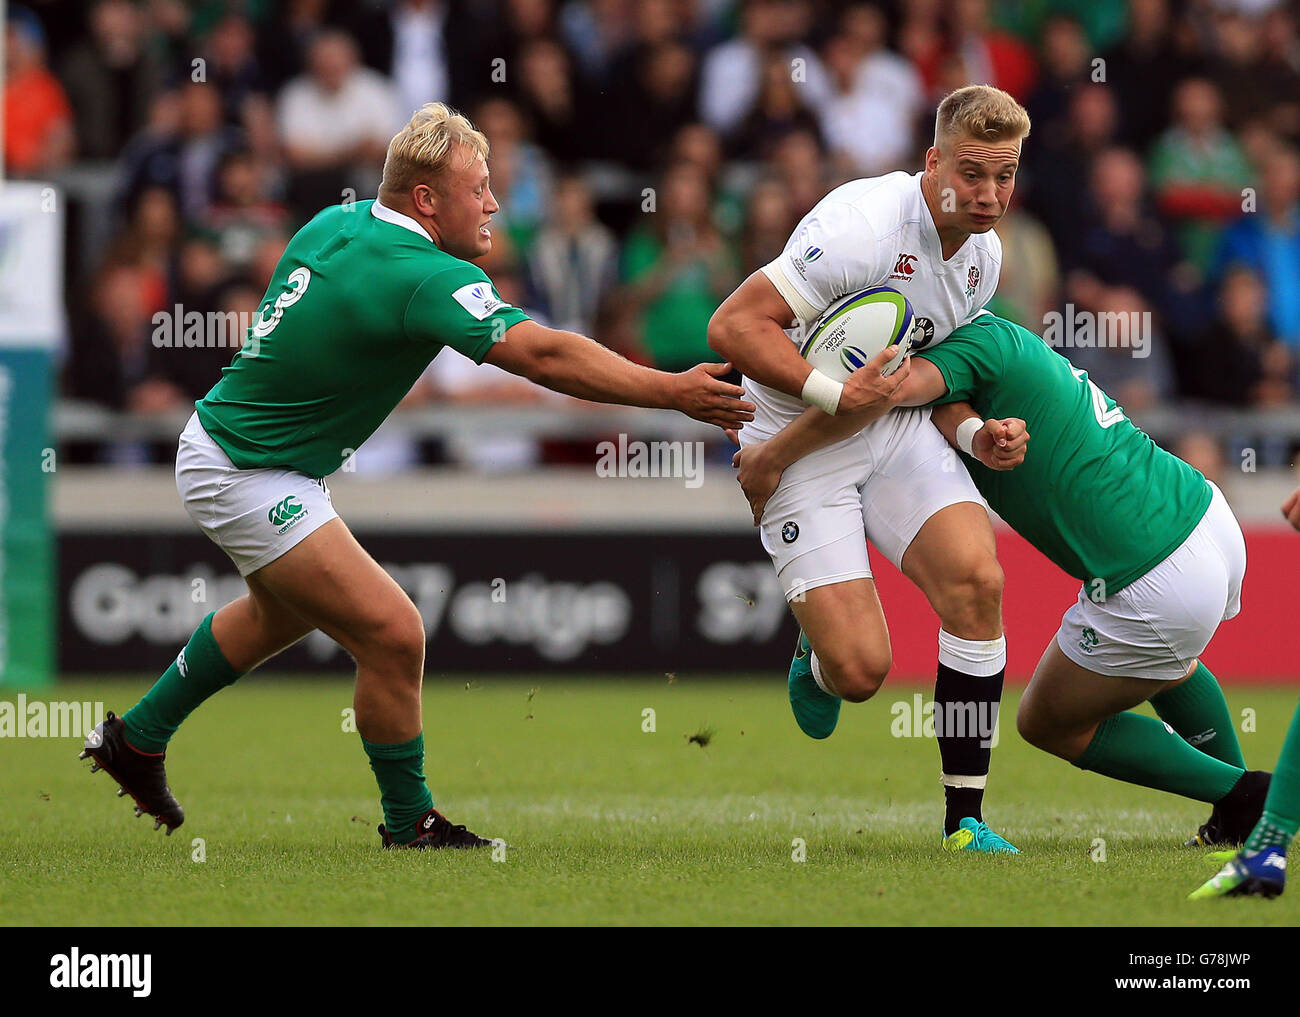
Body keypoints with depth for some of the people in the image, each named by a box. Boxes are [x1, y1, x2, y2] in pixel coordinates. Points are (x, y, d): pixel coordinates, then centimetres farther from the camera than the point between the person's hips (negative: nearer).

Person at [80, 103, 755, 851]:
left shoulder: (336, 224, 0)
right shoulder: (421, 276, -27)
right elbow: (542, 355, -34)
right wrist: (672, 392, -33)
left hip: (227, 443, 10)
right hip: (248, 477, -10)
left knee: (285, 610, 33)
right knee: (393, 634, -11)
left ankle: (137, 738, 45)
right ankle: (410, 824, 5)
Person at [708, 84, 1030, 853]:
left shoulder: (984, 252, 2)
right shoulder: (865, 226, -24)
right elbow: (733, 326, -25)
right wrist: (835, 394, -29)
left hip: (896, 429, 7)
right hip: (800, 444, -6)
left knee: (977, 579, -19)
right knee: (860, 668, -15)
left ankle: (964, 817, -10)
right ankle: (813, 662, 27)